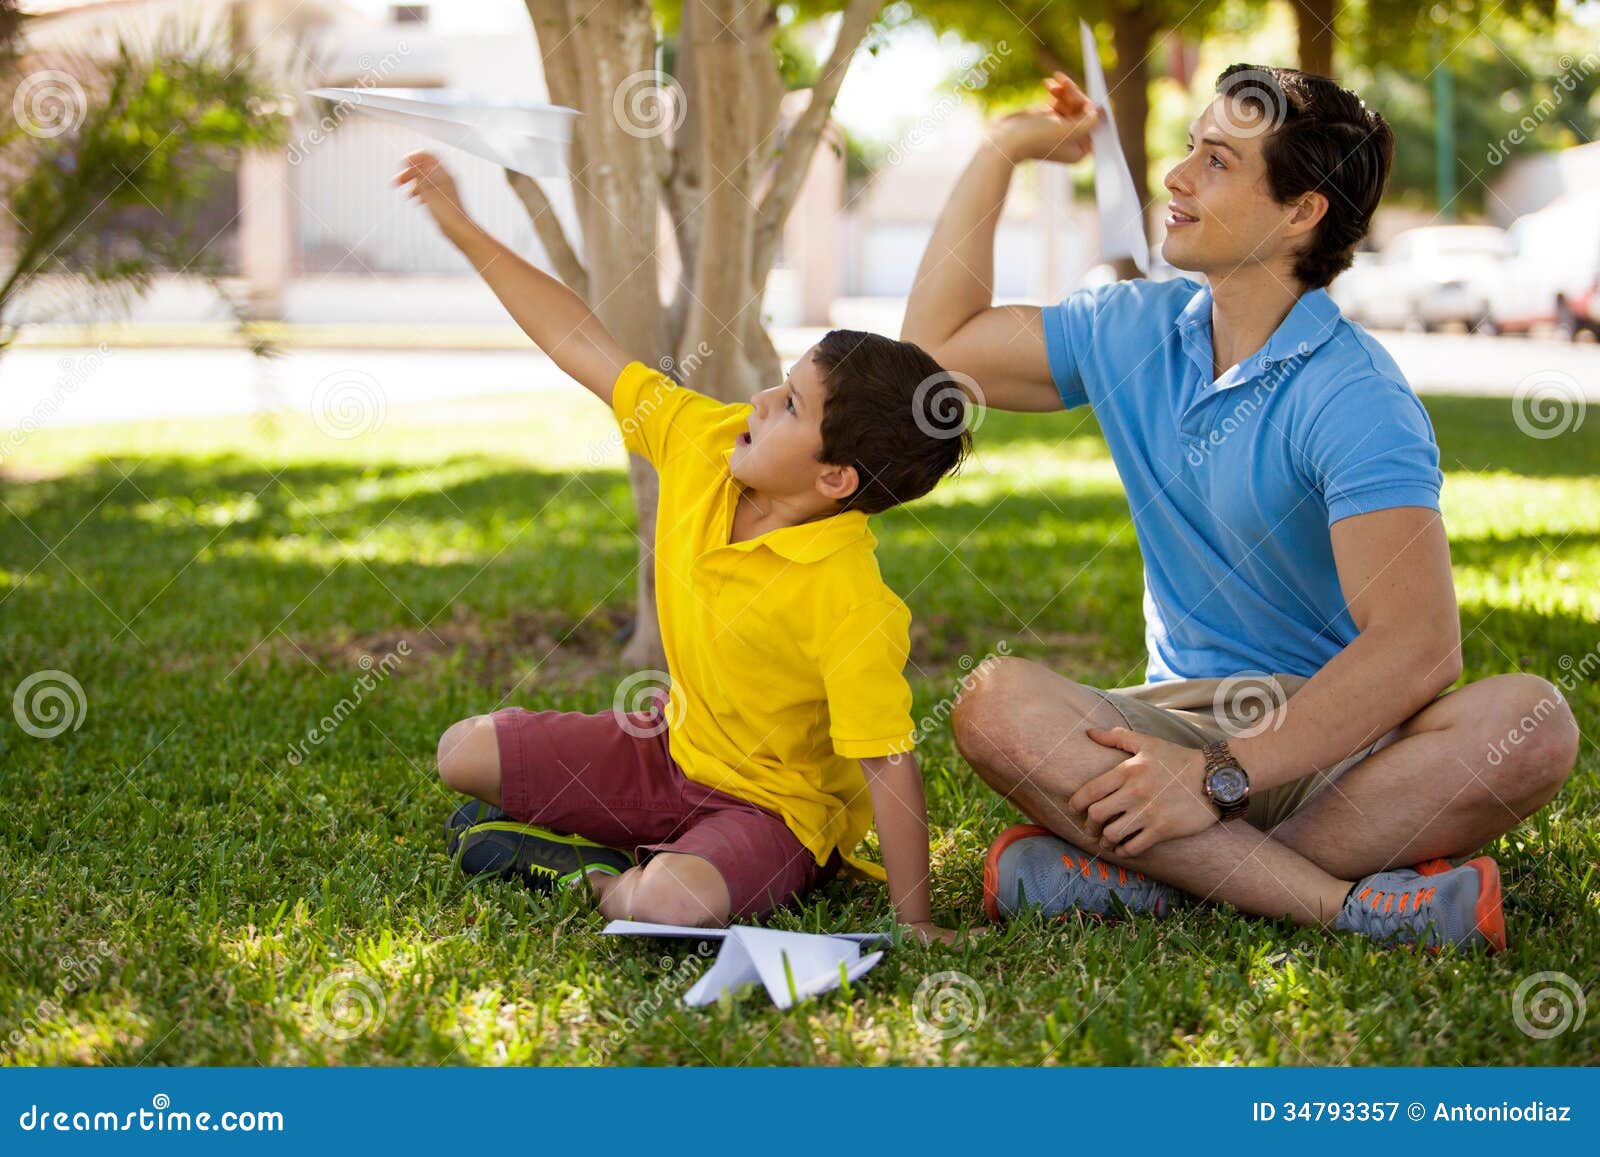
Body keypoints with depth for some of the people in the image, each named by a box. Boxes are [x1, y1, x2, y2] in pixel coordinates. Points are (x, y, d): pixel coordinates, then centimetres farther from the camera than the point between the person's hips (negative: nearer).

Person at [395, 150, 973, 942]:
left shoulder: (850, 600, -32)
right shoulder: (704, 443, -12)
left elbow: (888, 765, -30)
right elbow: (583, 346, -4)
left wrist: (914, 922, -28)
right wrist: (461, 228, -3)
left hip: (777, 807, -7)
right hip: (676, 749, 7)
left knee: (673, 905, -37)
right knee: (466, 752, 9)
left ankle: (603, 876, -3)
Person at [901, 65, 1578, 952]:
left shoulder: (1355, 399, -14)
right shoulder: (1135, 332, 8)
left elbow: (1417, 649, -24)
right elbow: (934, 348, 20)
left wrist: (1222, 779, -30)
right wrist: (1003, 149, 16)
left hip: (1338, 739, -4)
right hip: (1181, 717, 4)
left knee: (1529, 724, -35)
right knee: (995, 705, -27)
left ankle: (1148, 880, -36)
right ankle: (1349, 903, -32)